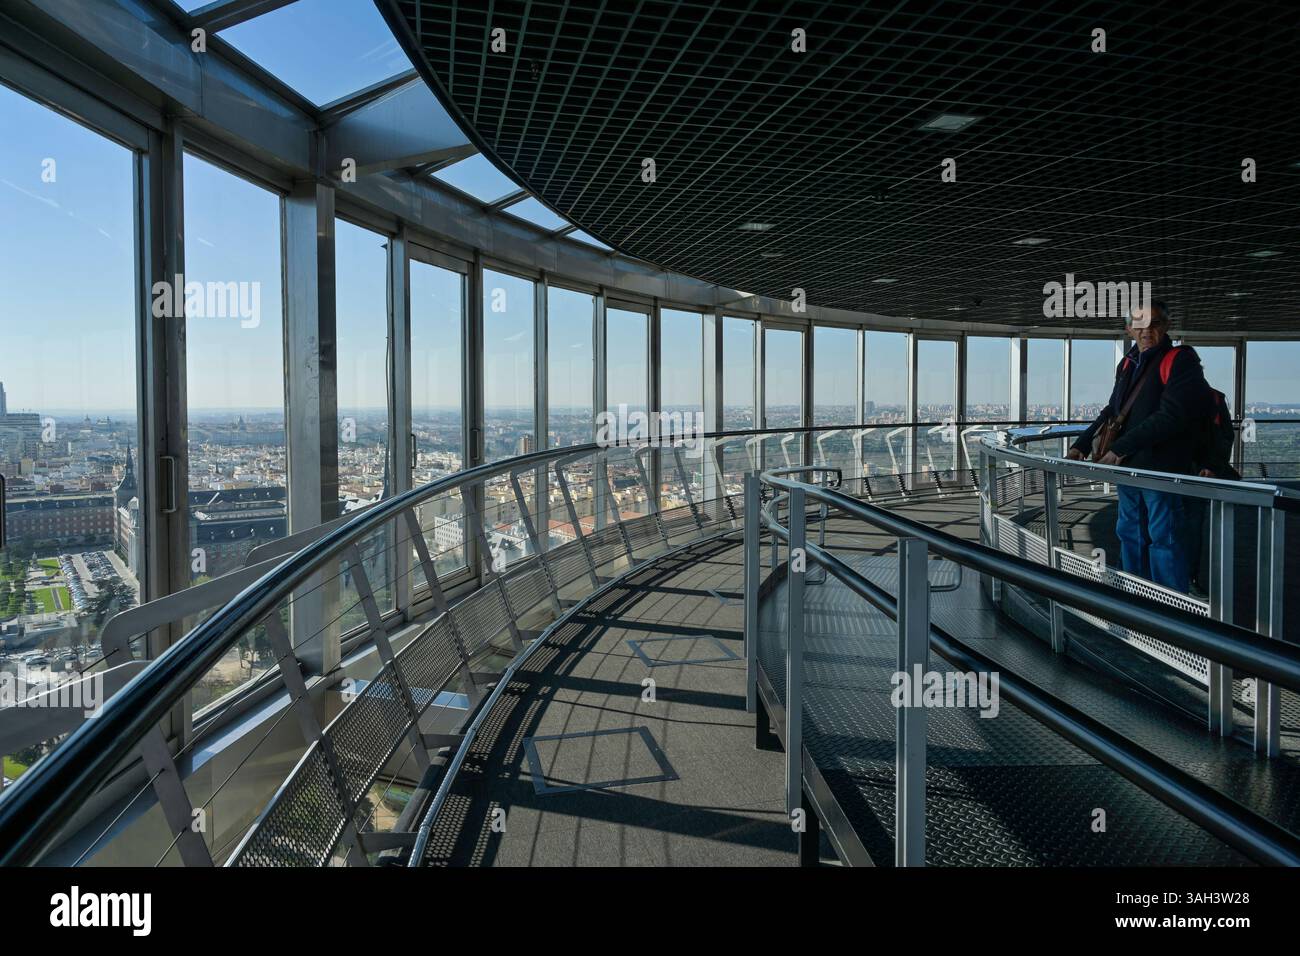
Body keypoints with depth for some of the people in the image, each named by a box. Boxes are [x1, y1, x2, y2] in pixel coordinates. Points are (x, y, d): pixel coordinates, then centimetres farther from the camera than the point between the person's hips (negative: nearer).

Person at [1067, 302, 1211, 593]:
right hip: (1128, 468, 8)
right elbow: (1112, 411, 21)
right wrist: (1082, 444, 8)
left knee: (1164, 538, -3)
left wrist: (1121, 448, -20)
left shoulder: (1180, 361, -10)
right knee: (1130, 534, 15)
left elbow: (1171, 416, -20)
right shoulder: (1127, 365, 14)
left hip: (1162, 469, -8)